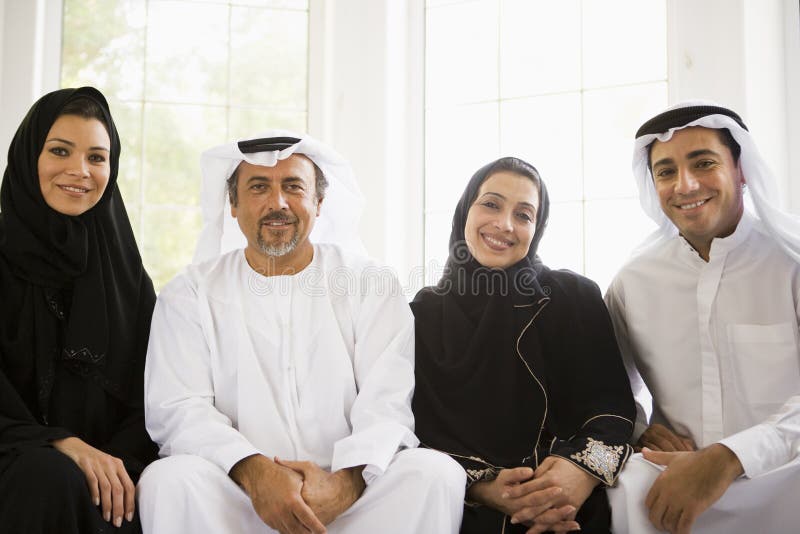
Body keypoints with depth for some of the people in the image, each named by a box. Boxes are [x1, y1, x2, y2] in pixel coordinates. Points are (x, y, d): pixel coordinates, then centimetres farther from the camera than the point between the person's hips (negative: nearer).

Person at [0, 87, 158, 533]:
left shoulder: (126, 273, 10)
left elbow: (145, 394, 5)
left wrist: (121, 463, -13)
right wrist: (61, 444, -19)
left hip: (107, 466, 2)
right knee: (52, 479, -34)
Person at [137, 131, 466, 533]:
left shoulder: (372, 287, 7)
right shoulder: (190, 294, 8)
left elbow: (387, 403, -4)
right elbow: (177, 408, -4)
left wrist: (346, 481, -24)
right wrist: (253, 471, -23)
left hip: (350, 492, 1)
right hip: (236, 497, 0)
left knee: (435, 472, -26)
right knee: (168, 479, -30)